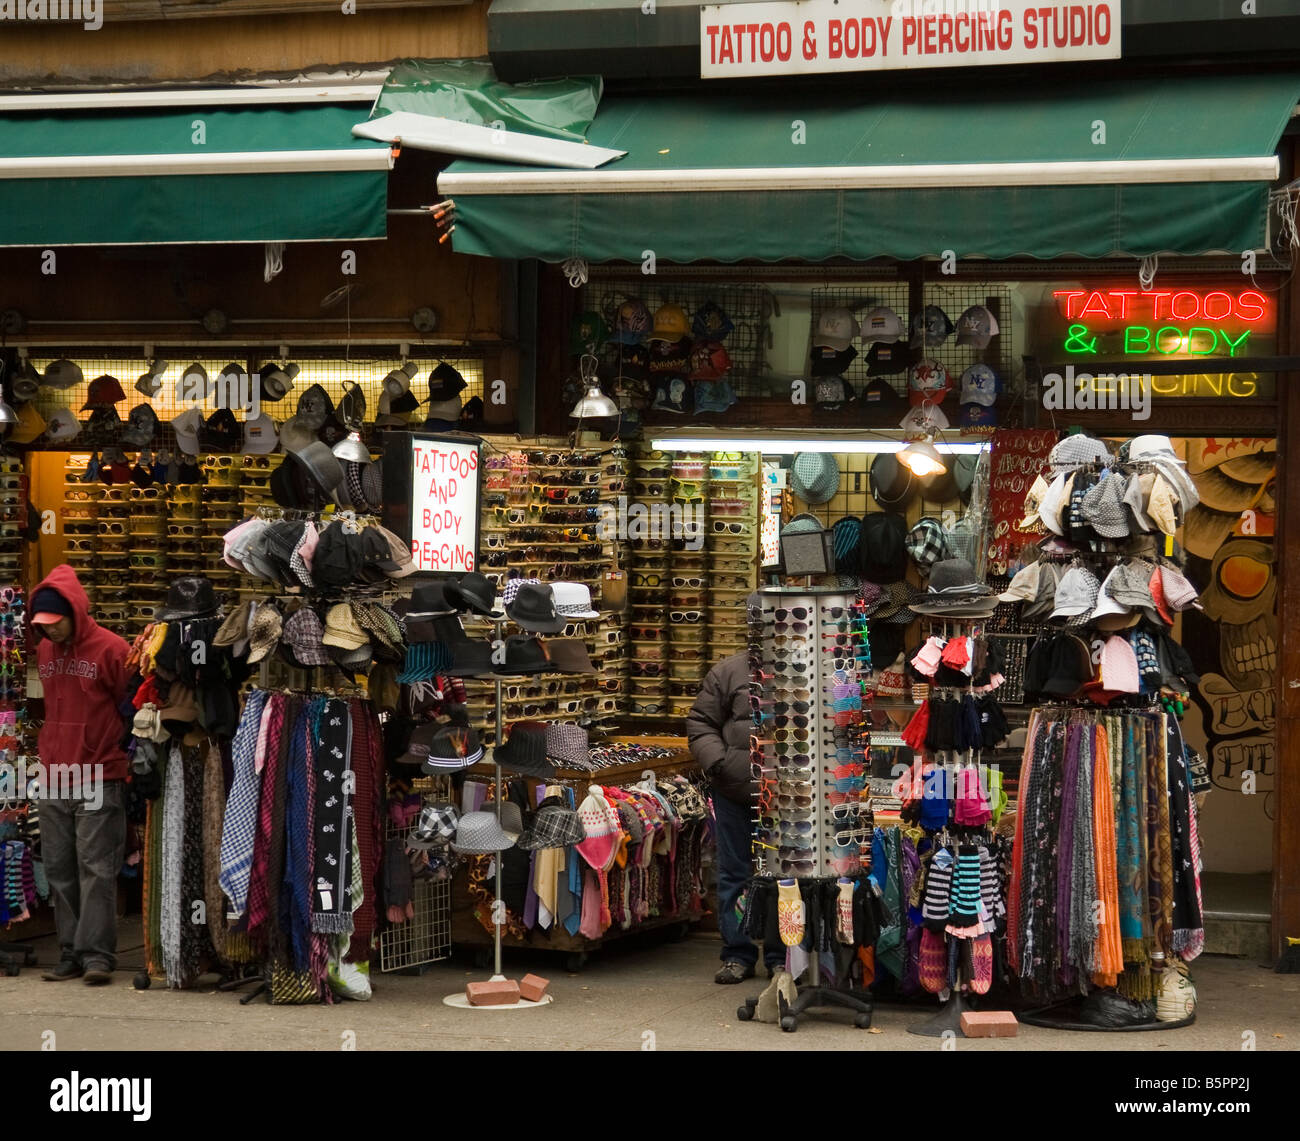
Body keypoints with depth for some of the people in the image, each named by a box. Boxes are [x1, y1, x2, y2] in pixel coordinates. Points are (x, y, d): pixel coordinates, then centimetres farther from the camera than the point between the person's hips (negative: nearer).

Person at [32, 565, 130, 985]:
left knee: (96, 868, -8)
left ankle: (97, 955, -8)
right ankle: (71, 954, 12)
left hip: (100, 781, -6)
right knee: (59, 870, 6)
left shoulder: (110, 649, -8)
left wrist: (124, 763, 0)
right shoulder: (44, 651, 11)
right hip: (55, 781, 6)